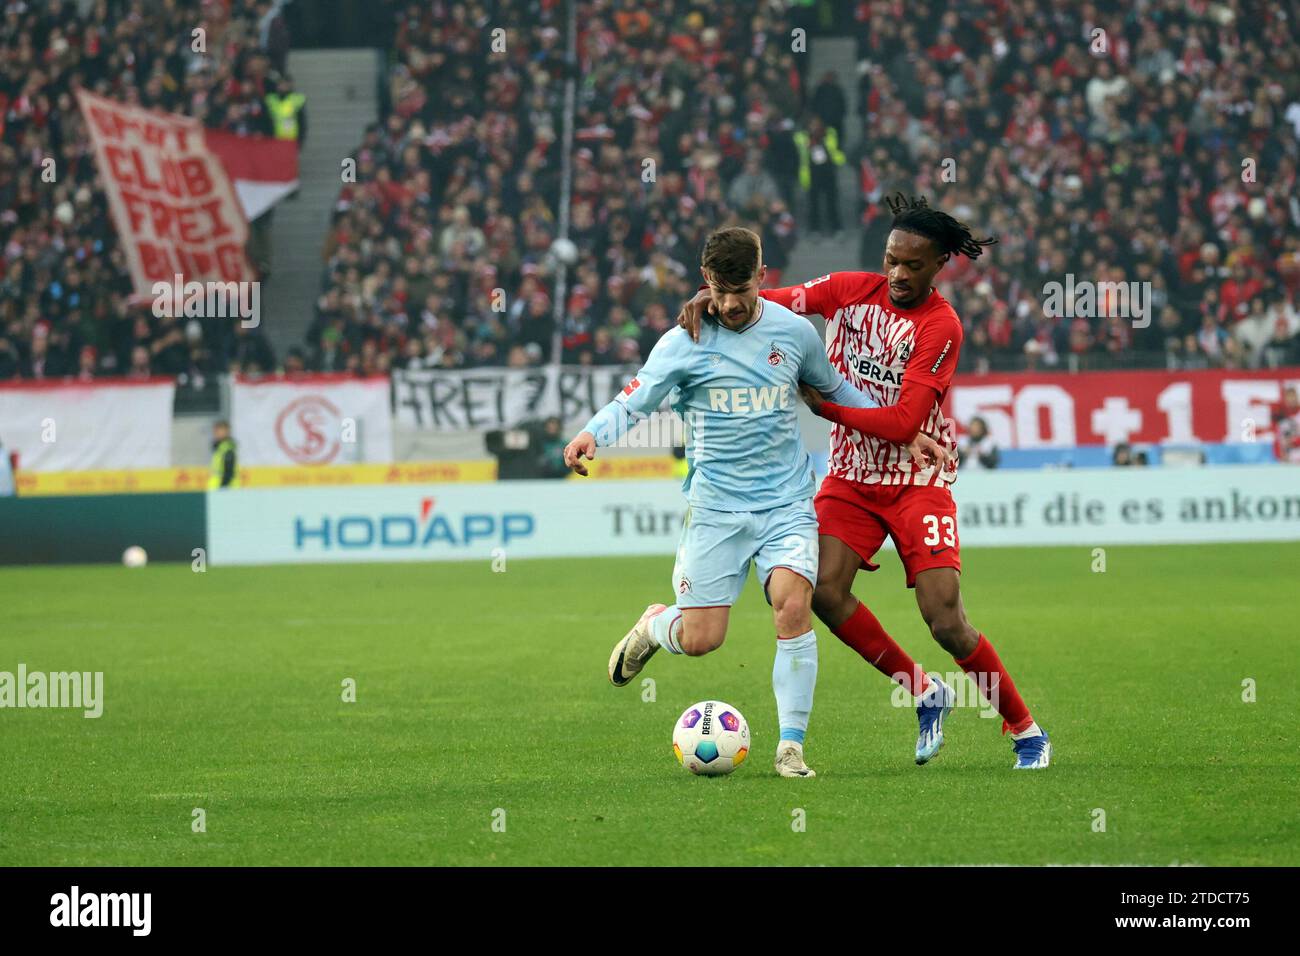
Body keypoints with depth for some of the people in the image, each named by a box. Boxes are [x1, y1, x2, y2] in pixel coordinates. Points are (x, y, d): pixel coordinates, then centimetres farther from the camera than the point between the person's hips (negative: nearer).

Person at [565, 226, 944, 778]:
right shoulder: (685, 343, -4)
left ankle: (791, 746, -13)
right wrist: (591, 435, -30)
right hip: (715, 509, -1)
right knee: (700, 640, -5)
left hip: (787, 505, 1)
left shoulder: (794, 333, 4)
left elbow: (834, 390, 22)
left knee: (793, 604, -22)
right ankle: (655, 625, 33)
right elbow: (631, 403, -9)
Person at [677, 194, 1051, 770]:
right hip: (851, 477, 4)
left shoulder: (941, 326, -13)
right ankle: (925, 695, 2)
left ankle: (1025, 730, 7)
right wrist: (712, 296, -16)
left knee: (945, 621, -14)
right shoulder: (851, 291, 1)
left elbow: (903, 422, -19)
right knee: (822, 588, -19)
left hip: (917, 480, -4)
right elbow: (768, 301, 4)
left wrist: (823, 405, -16)